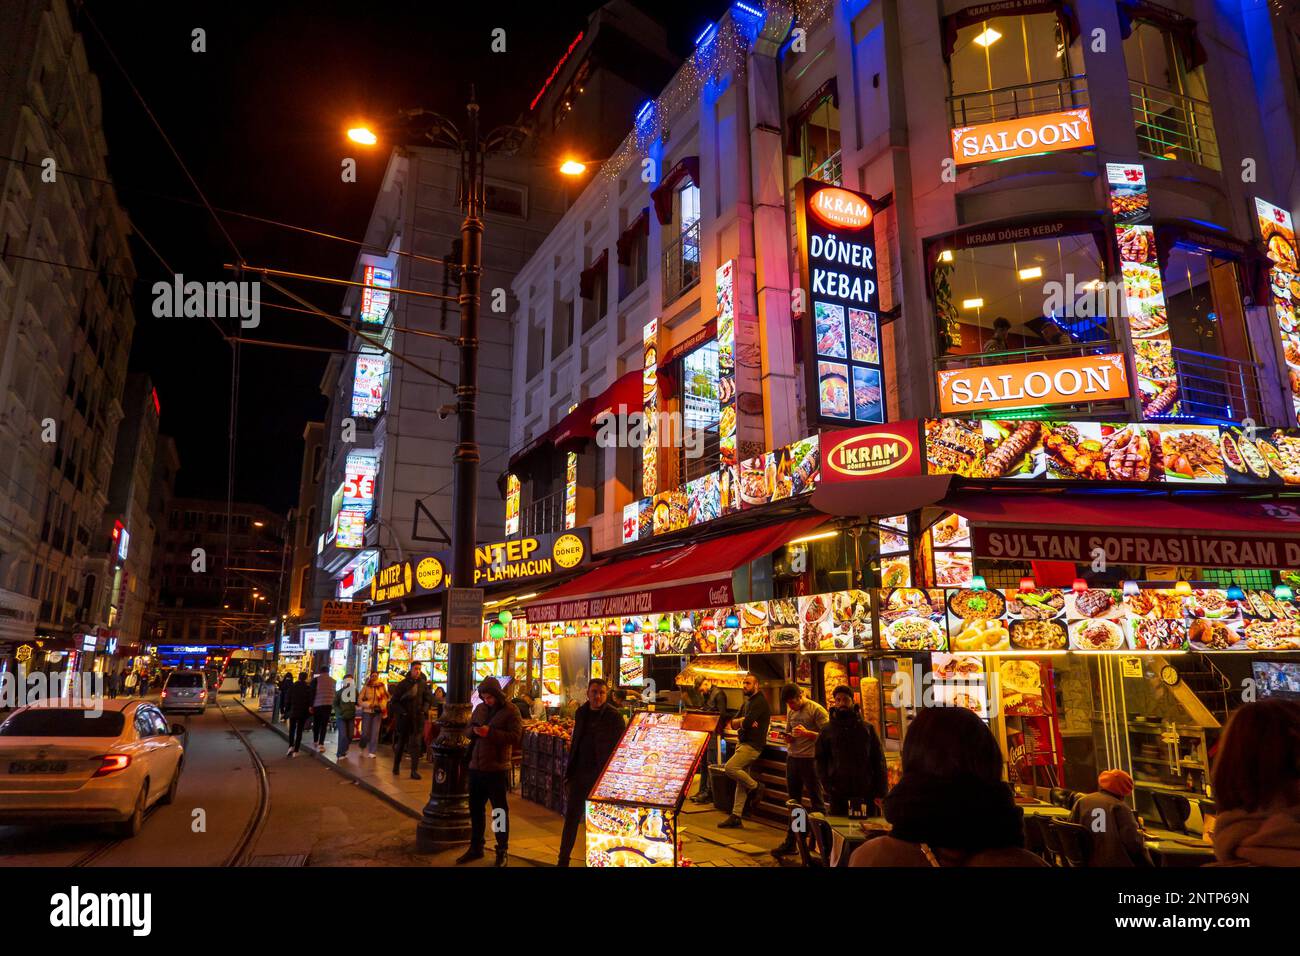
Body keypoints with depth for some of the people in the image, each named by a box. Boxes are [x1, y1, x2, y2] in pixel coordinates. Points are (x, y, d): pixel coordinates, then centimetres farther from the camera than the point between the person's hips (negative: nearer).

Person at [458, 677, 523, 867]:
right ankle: (476, 847, 32)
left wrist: (490, 733, -24)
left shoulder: (511, 711, -9)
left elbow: (515, 737, -17)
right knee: (475, 808, 16)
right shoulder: (480, 708, 8)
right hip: (476, 766, 6)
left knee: (500, 810, 5)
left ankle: (502, 851, 17)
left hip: (497, 769, -6)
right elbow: (468, 729, 16)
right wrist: (474, 730, -8)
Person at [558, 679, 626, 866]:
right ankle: (563, 859, 21)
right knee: (571, 817, 9)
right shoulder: (581, 713, 7)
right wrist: (569, 772, 11)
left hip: (601, 775, -5)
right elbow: (575, 742, 14)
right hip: (580, 773, 5)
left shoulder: (614, 716, -9)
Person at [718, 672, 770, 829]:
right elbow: (733, 724, 11)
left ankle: (756, 787, -2)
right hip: (743, 743, 9)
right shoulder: (747, 702, 18)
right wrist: (743, 721, -9)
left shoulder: (760, 702, -12)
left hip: (752, 745, -9)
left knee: (730, 768, -22)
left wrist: (740, 722, -1)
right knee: (741, 781, 9)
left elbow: (747, 723, -23)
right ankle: (736, 818, 12)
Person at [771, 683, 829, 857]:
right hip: (792, 758, 7)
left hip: (810, 759, -7)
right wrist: (788, 738, 0)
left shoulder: (817, 710, -10)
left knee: (816, 801, 0)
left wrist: (807, 733, -23)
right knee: (794, 802, 14)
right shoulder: (791, 712, 12)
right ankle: (790, 842, 22)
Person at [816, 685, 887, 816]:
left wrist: (880, 792, -2)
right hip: (838, 796, 0)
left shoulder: (867, 728, 6)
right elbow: (820, 761, 6)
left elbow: (879, 761, 5)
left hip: (866, 794, 0)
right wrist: (828, 787, -7)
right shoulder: (827, 730, 6)